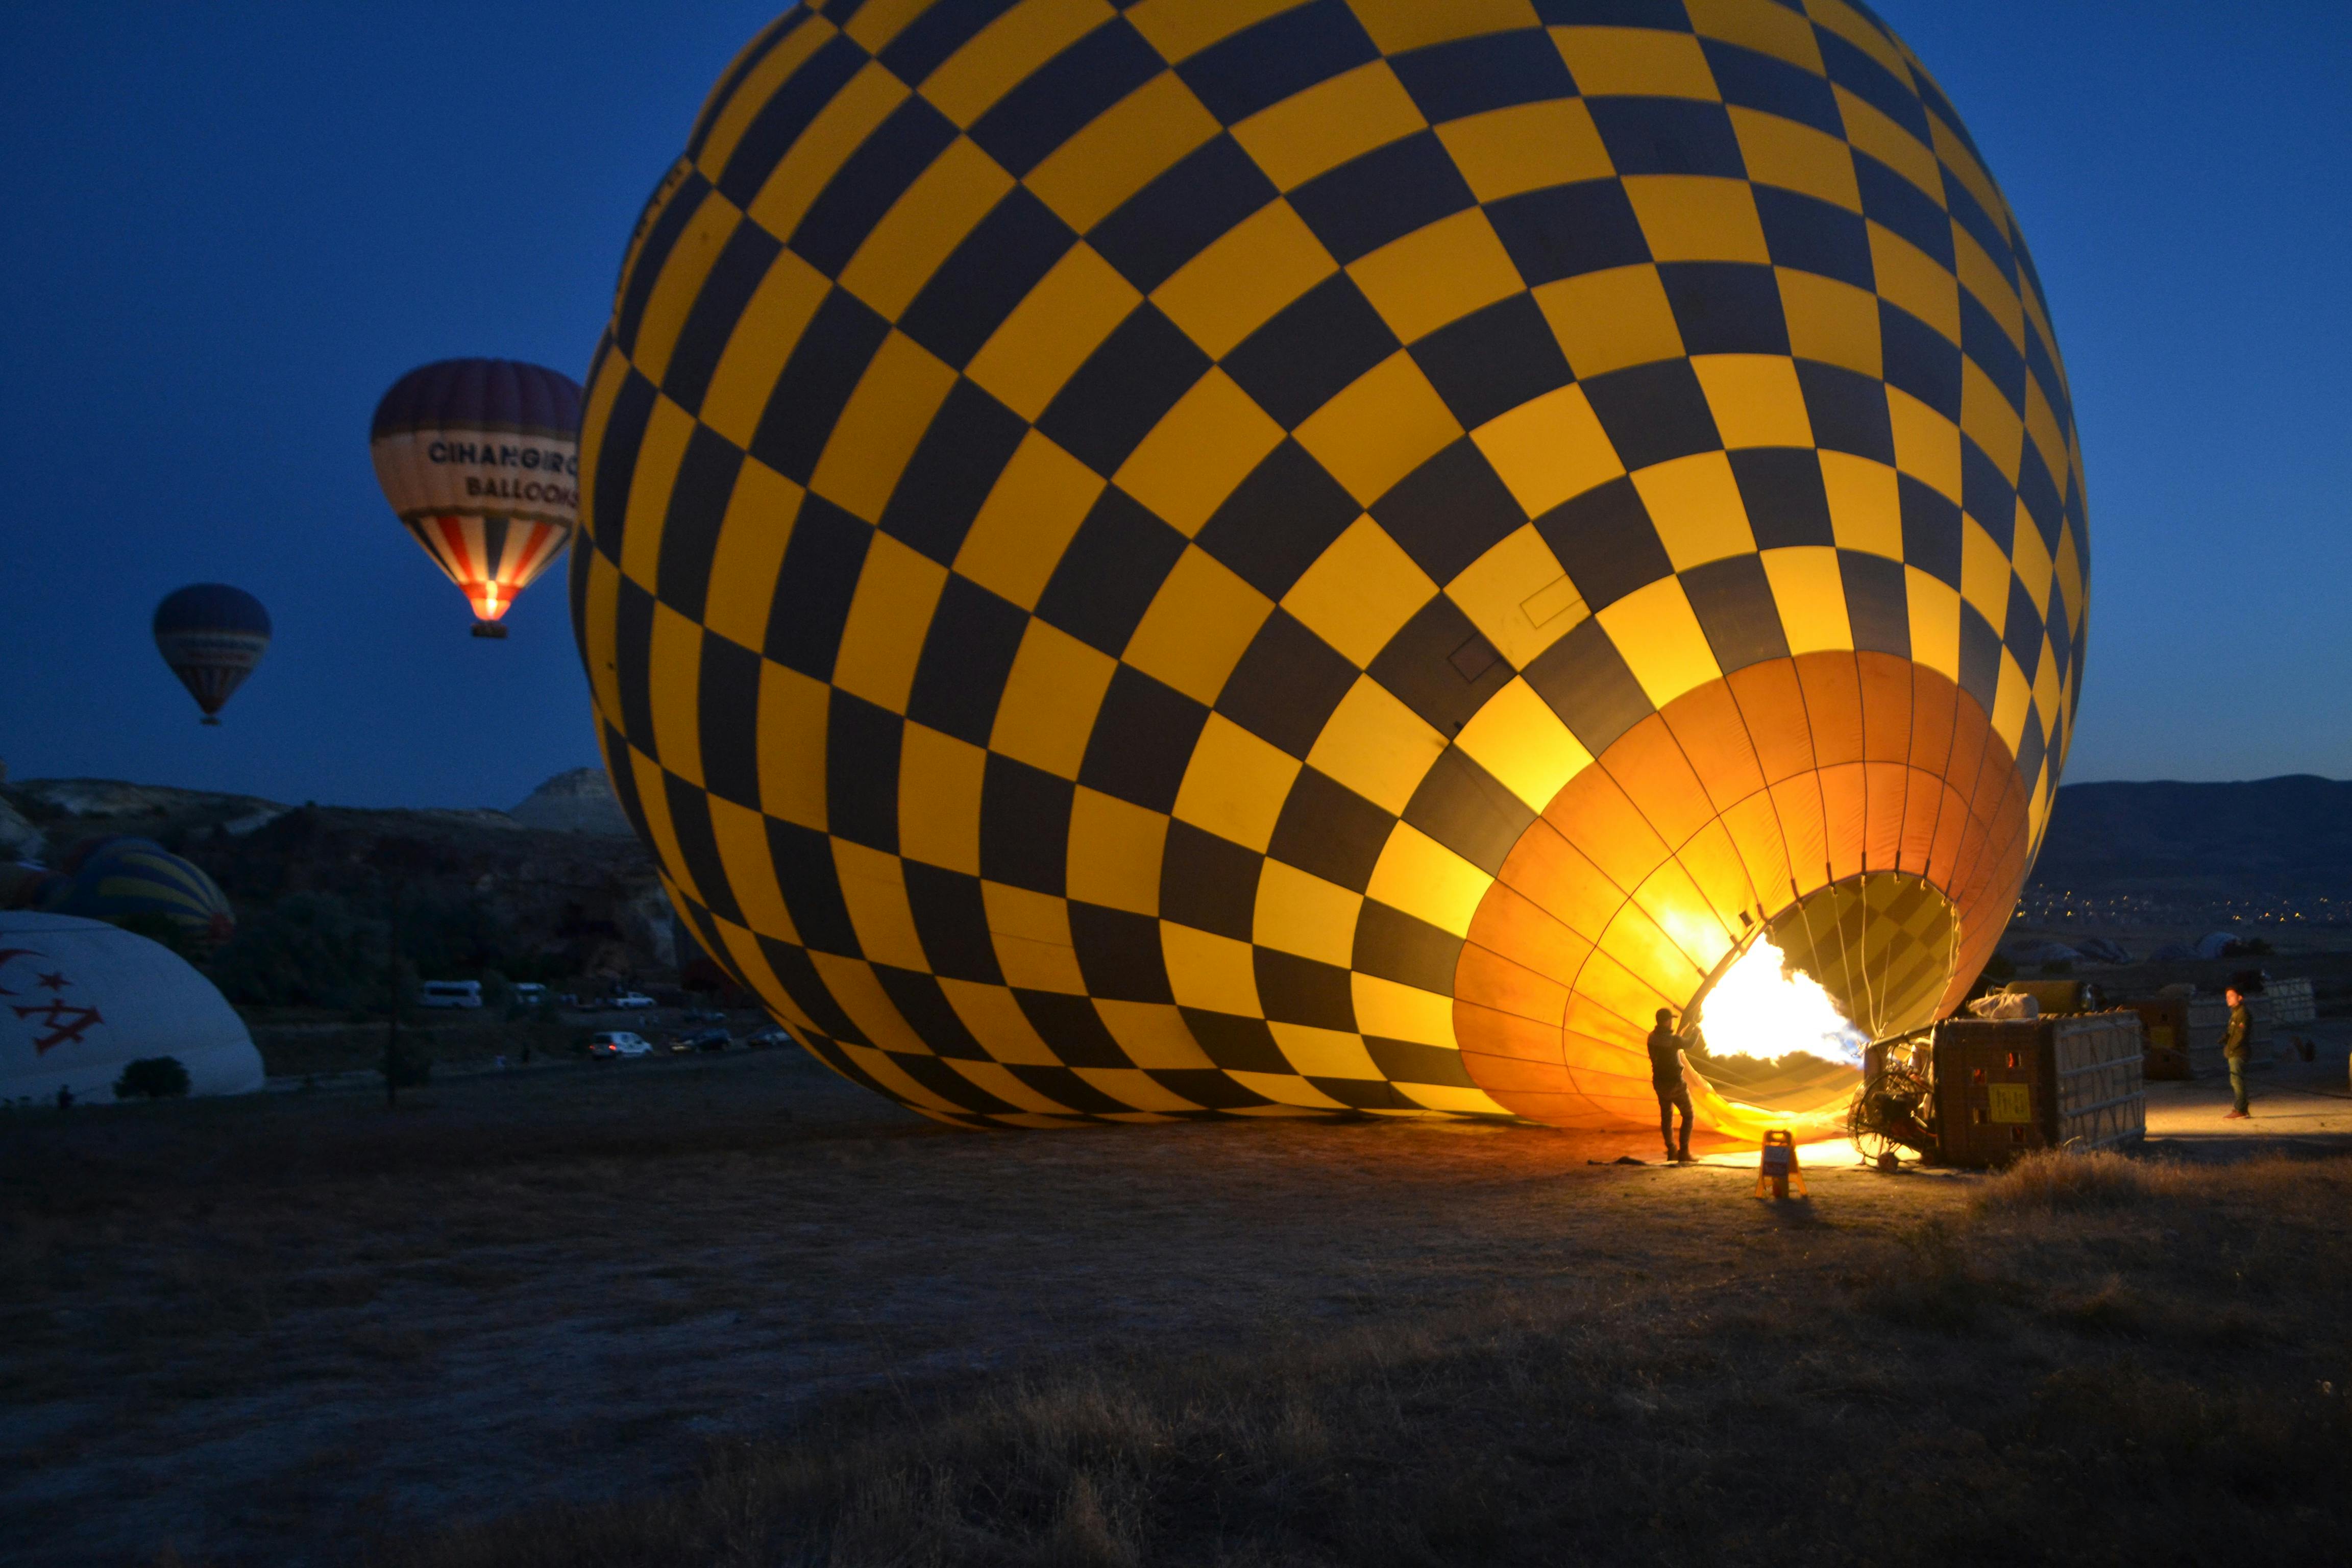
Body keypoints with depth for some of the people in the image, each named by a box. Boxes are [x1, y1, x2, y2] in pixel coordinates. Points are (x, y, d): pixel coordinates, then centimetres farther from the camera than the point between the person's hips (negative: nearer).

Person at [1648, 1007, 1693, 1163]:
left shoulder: (1652, 1037, -2)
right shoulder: (1673, 1039, -22)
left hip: (1659, 1083, 6)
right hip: (1675, 1084, -6)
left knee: (1666, 1116, 18)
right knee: (1688, 1115, 6)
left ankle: (1672, 1151, 23)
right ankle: (1684, 1152, -2)